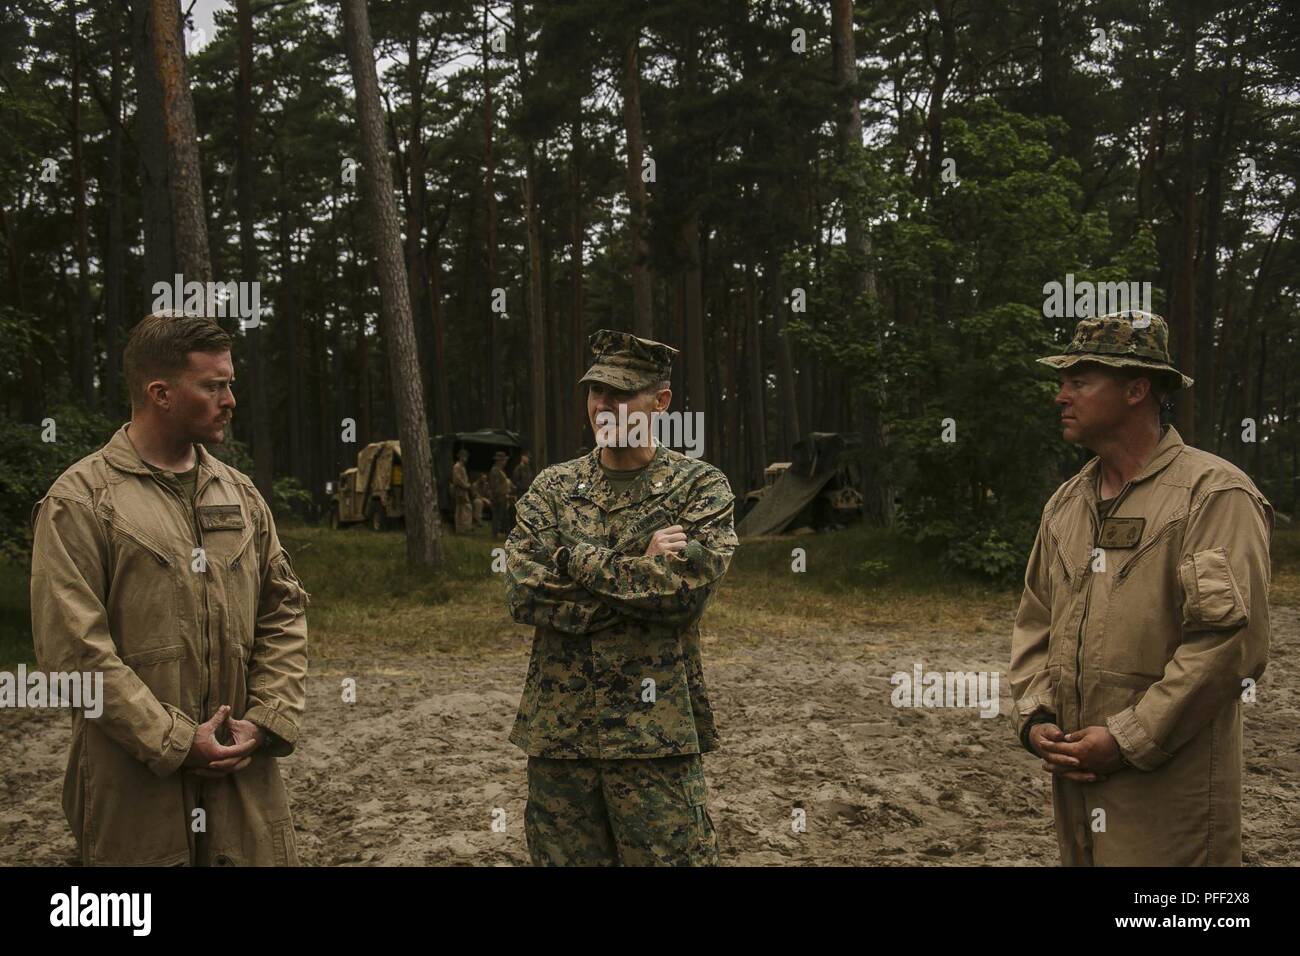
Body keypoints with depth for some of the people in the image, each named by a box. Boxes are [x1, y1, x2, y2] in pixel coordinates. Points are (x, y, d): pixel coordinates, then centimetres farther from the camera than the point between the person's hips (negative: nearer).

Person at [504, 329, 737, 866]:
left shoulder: (701, 488, 0)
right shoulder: (552, 487, 9)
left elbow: (687, 589, -16)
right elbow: (521, 593, -5)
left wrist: (578, 559, -10)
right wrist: (639, 573, -12)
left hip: (655, 735, -3)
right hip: (557, 729, 3)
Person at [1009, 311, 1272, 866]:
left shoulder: (1214, 494, -10)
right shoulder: (1066, 503, 13)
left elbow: (1230, 639, -18)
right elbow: (1034, 624, 17)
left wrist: (1127, 740, -17)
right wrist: (1035, 719, 0)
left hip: (1170, 788, -6)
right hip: (1075, 776, 7)